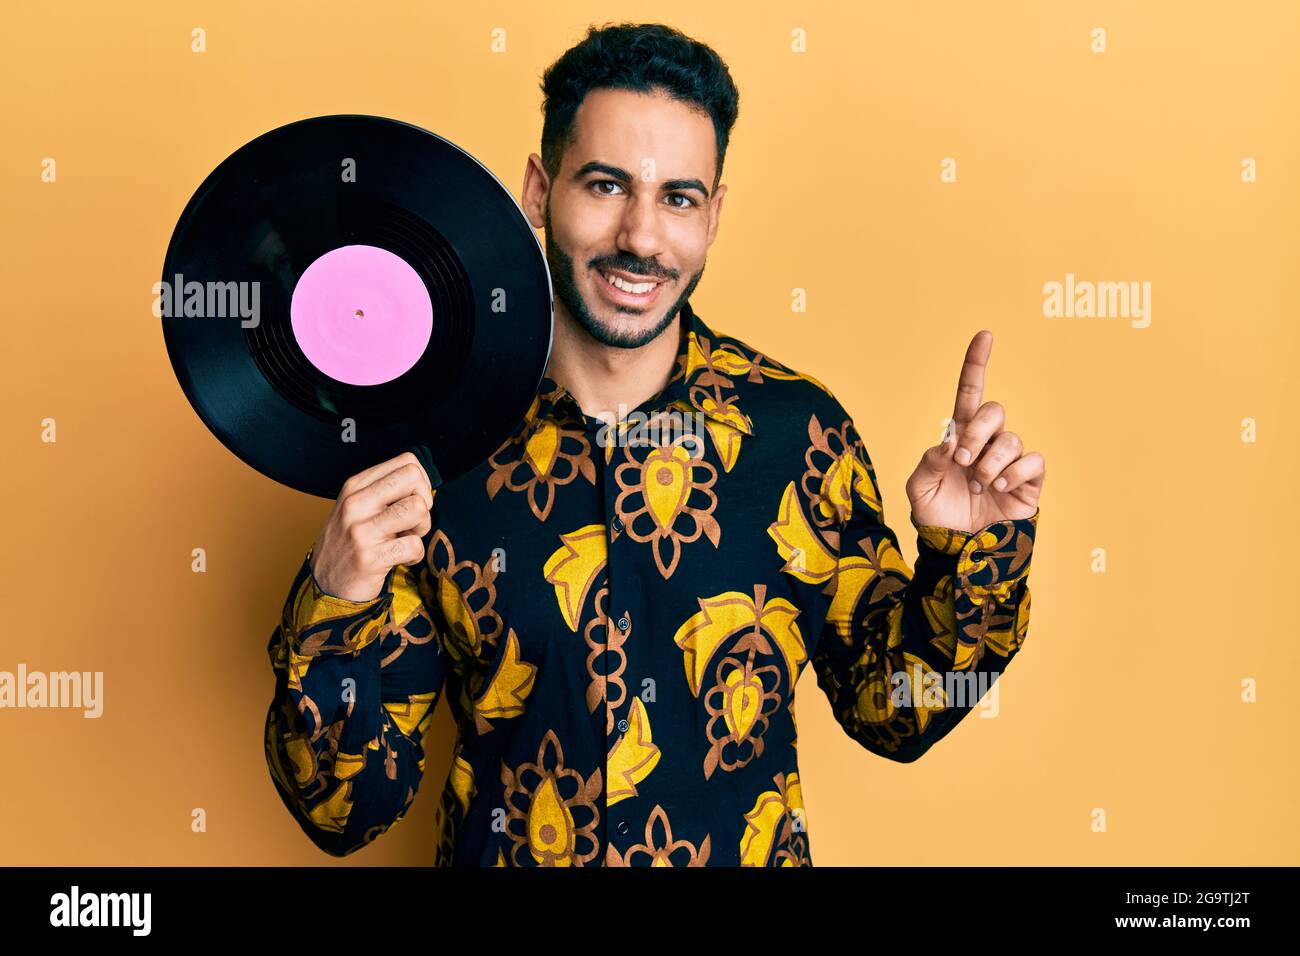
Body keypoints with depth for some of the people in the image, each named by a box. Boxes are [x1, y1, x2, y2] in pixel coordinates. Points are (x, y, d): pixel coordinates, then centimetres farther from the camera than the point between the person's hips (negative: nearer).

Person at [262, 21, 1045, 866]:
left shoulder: (800, 430, -13)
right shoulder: (424, 453, -16)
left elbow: (891, 712, -2)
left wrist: (970, 558, -18)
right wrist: (333, 613, -28)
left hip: (756, 855, 1)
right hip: (498, 853, 0)